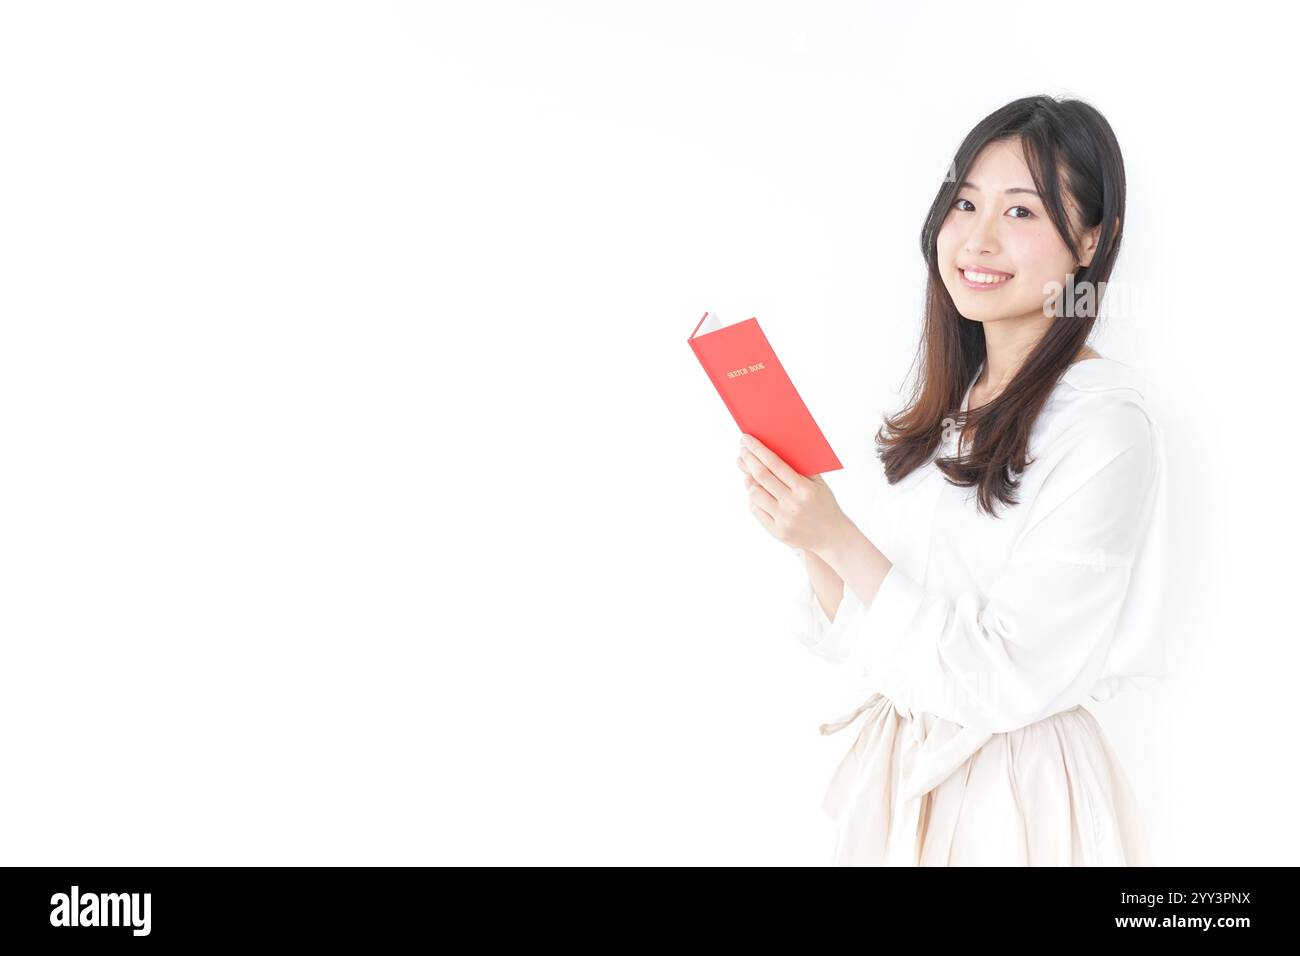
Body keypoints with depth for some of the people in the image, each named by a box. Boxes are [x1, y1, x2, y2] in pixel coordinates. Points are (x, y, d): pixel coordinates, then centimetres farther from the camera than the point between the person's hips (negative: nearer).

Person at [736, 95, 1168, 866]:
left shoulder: (1105, 418, -18)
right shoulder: (949, 406, 4)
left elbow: (1008, 678, -21)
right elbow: (865, 637, 4)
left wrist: (839, 538, -22)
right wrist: (808, 537, -14)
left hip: (1015, 797, -7)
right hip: (903, 767, 7)